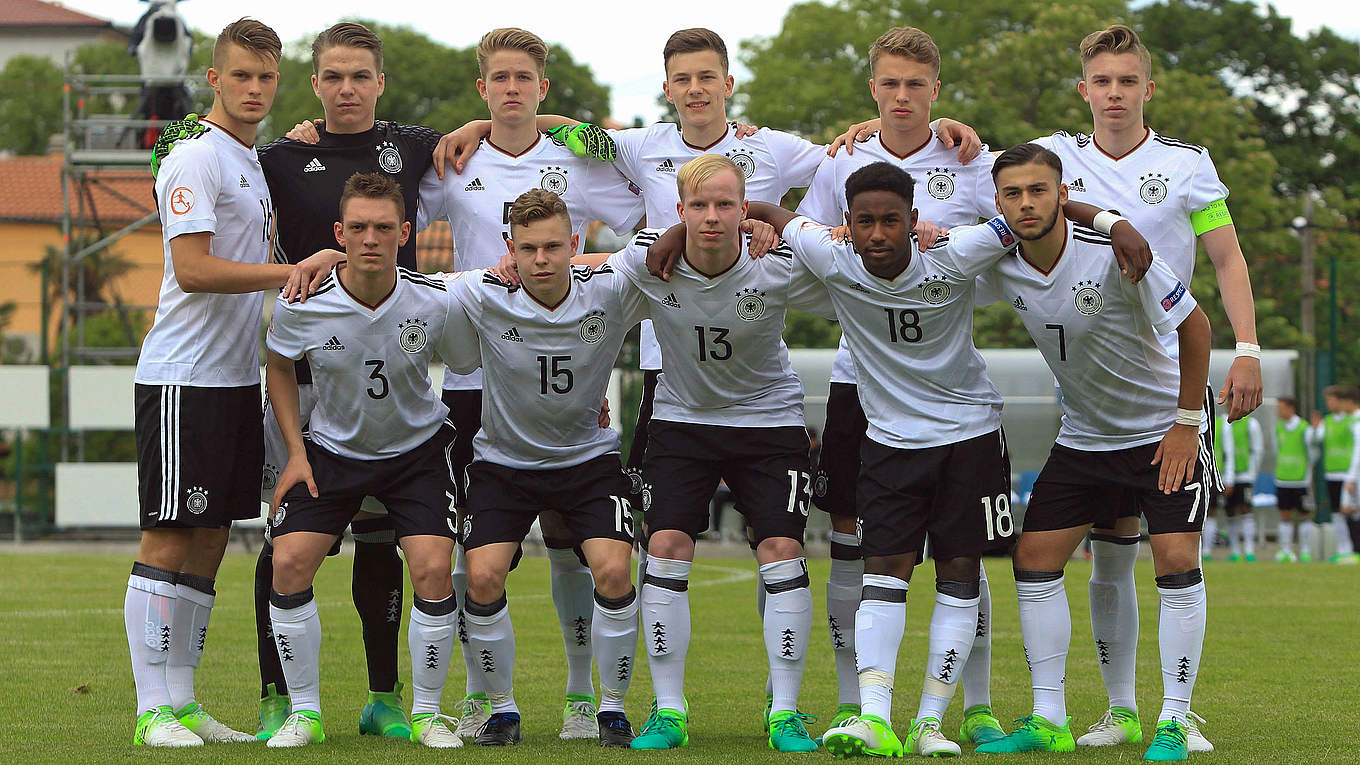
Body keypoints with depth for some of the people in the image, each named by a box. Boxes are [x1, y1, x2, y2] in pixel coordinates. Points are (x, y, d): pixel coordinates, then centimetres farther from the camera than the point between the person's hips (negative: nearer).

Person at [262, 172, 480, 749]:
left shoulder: (437, 303, -22)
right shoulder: (303, 303, -19)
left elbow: (477, 367, -2)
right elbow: (279, 365, 2)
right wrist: (296, 452, -2)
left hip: (416, 447, -1)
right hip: (331, 448, 1)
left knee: (432, 570, -17)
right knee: (289, 563, -14)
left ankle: (426, 713, 2)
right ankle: (305, 712, 2)